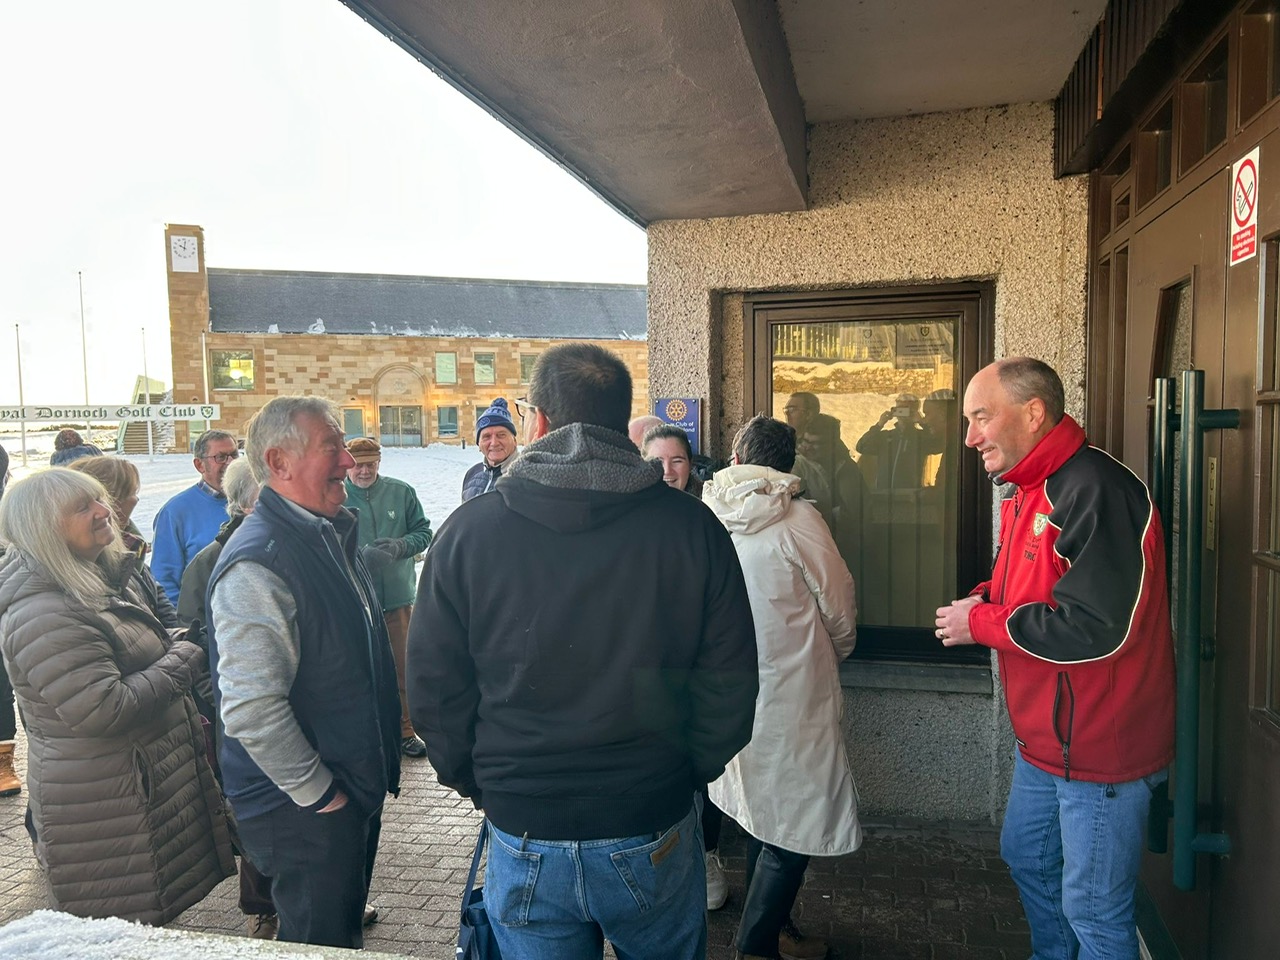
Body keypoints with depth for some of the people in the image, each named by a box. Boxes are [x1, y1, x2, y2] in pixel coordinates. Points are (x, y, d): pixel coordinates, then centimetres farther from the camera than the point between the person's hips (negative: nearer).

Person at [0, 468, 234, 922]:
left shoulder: (106, 578, 8)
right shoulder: (42, 617, -24)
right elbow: (106, 710, -28)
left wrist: (179, 649, 4)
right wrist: (183, 661, -16)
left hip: (159, 781, 9)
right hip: (105, 813, -9)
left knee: (157, 924, 21)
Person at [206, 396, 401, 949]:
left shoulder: (330, 535, 6)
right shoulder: (258, 563, -25)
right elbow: (250, 709, -30)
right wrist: (318, 793, -19)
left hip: (356, 789, 9)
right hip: (304, 812, -9)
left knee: (348, 927, 25)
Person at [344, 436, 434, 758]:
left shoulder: (401, 492, 2)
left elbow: (423, 533, 5)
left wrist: (400, 546, -14)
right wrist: (359, 556, -24)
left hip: (397, 598, 2)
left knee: (402, 669, 12)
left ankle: (404, 731, 28)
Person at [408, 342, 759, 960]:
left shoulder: (469, 531, -11)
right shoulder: (692, 526, -10)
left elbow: (434, 689, -4)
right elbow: (730, 683, -6)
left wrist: (477, 783, 11)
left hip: (524, 840, 0)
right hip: (655, 835, 1)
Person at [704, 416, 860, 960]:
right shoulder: (797, 519, -15)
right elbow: (840, 606, -6)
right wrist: (835, 654, 15)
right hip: (790, 691, -6)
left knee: (762, 808, 20)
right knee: (797, 818, 8)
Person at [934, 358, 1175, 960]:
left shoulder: (1096, 490, -24)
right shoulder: (1027, 493, 8)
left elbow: (1096, 627, -30)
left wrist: (979, 624, -20)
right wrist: (986, 597, -3)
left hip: (1101, 749, -10)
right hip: (1043, 740, 10)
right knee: (1026, 860, 26)